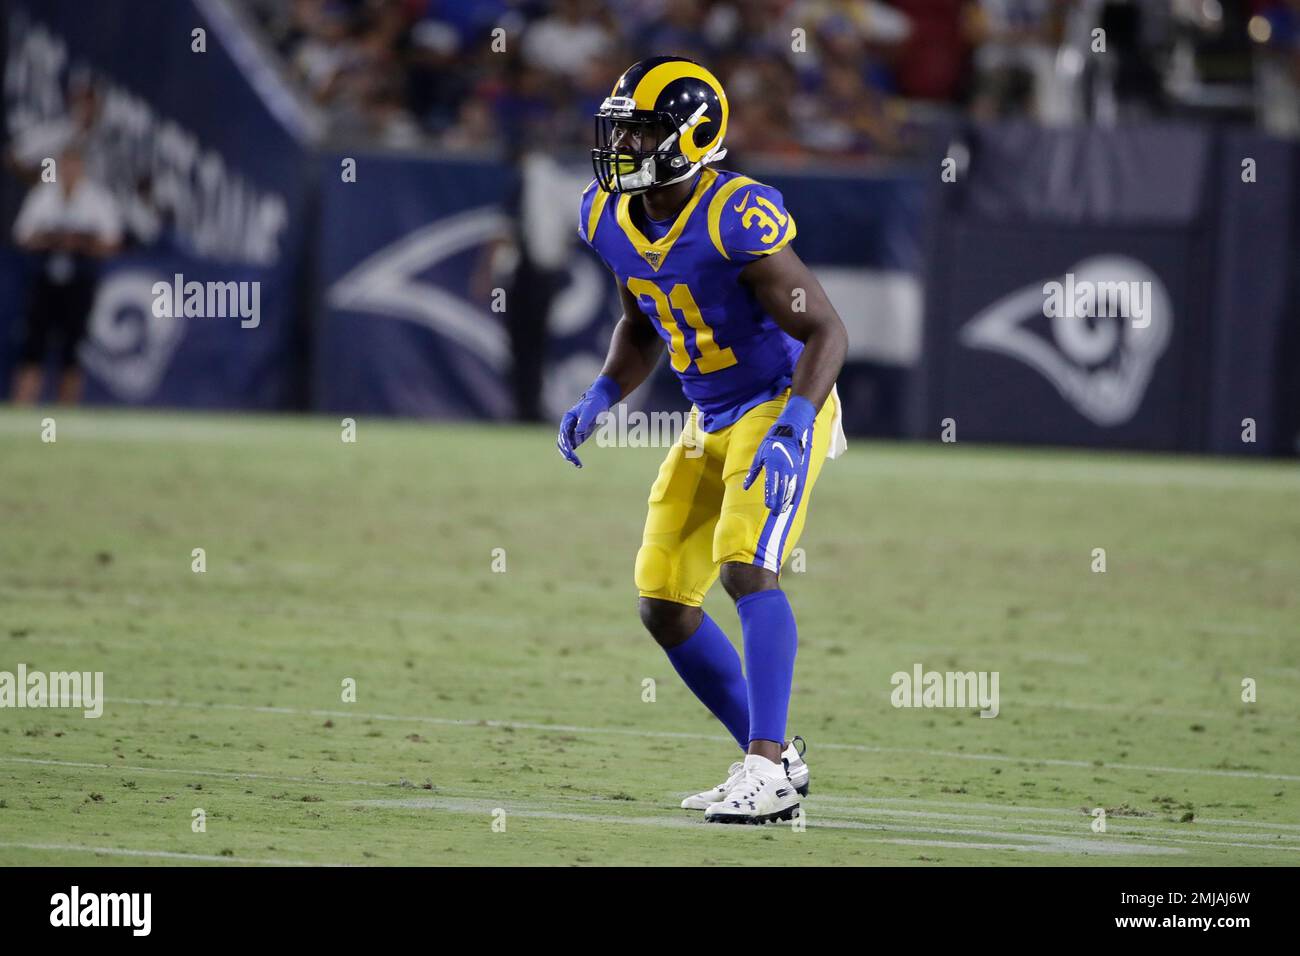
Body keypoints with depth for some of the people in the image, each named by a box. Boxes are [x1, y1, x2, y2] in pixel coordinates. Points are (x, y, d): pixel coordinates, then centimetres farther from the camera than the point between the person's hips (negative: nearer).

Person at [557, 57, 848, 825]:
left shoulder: (737, 220, -25)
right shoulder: (613, 221, -1)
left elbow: (826, 330, -21)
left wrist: (792, 425, -33)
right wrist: (600, 400, 3)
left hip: (781, 408, -8)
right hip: (712, 422, 8)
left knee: (746, 569, -26)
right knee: (665, 608, 5)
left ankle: (768, 770, -23)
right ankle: (773, 759, 17)